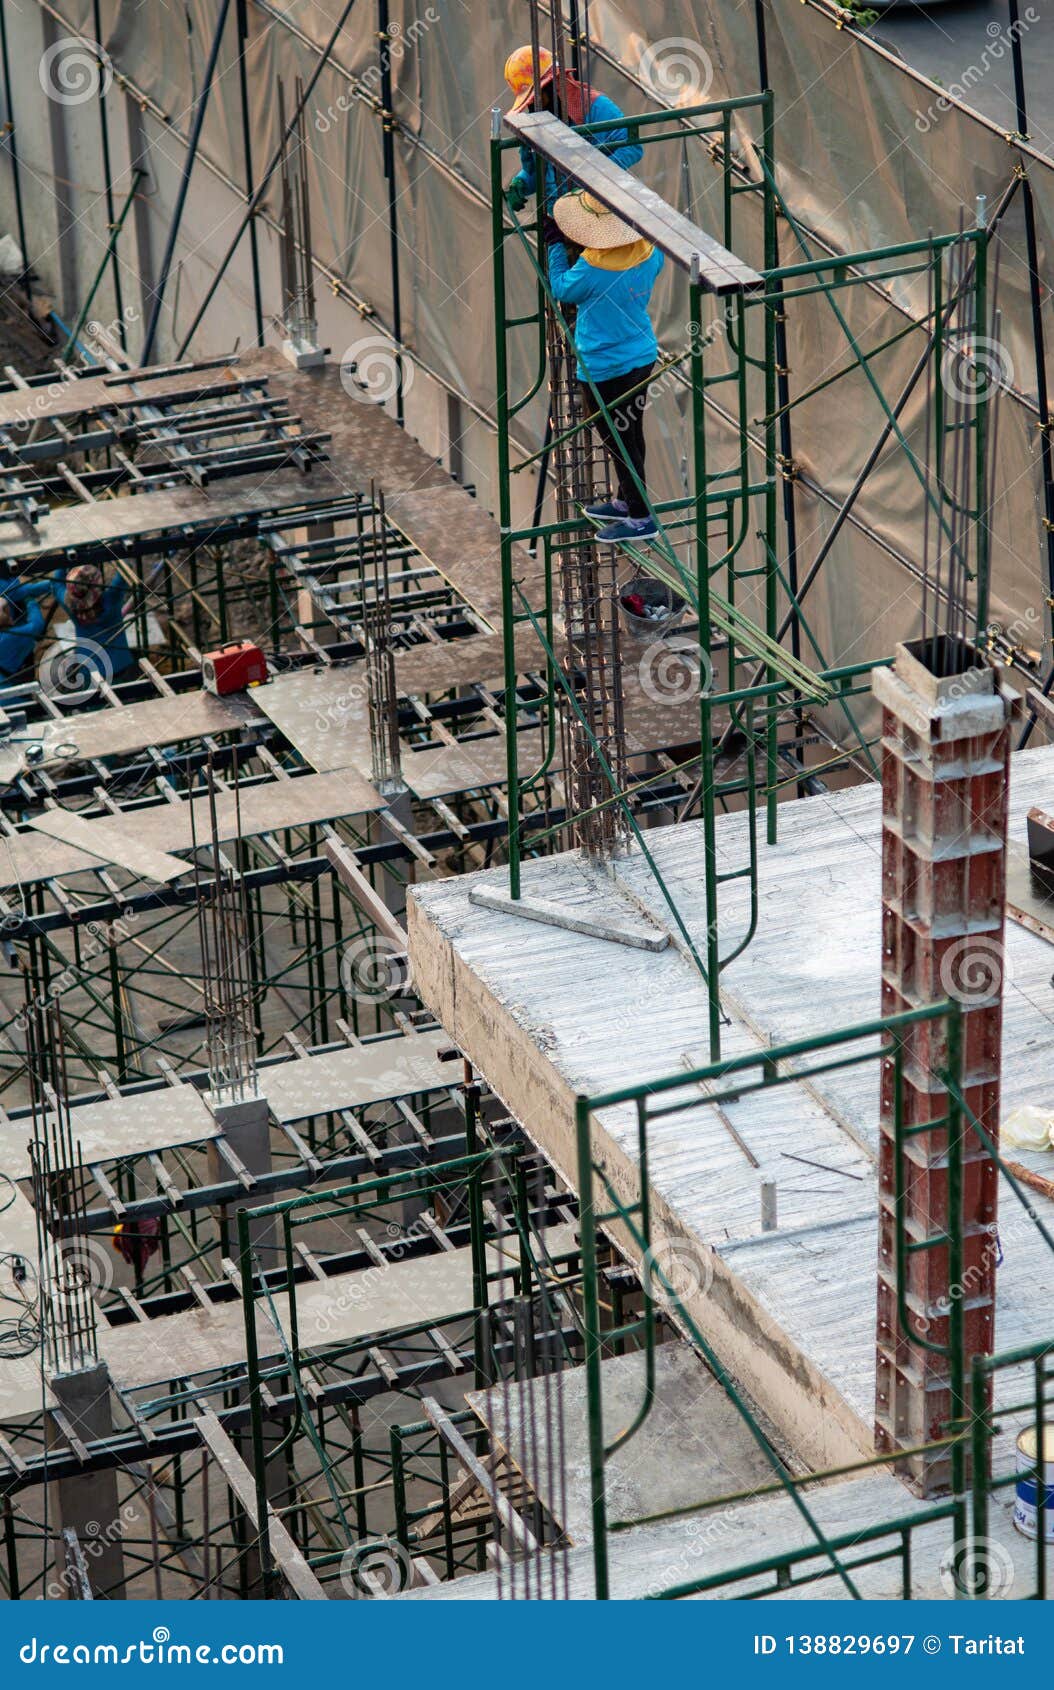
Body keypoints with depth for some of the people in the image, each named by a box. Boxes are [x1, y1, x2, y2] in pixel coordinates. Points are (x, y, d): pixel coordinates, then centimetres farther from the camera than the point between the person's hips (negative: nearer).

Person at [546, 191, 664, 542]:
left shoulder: (592, 269, -28)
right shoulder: (649, 252, -9)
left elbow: (561, 290, -9)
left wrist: (555, 246, 3)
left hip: (605, 368, -8)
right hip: (643, 354, 8)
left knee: (618, 439, 5)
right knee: (631, 433, 22)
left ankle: (640, 516, 11)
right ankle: (626, 500, 38)